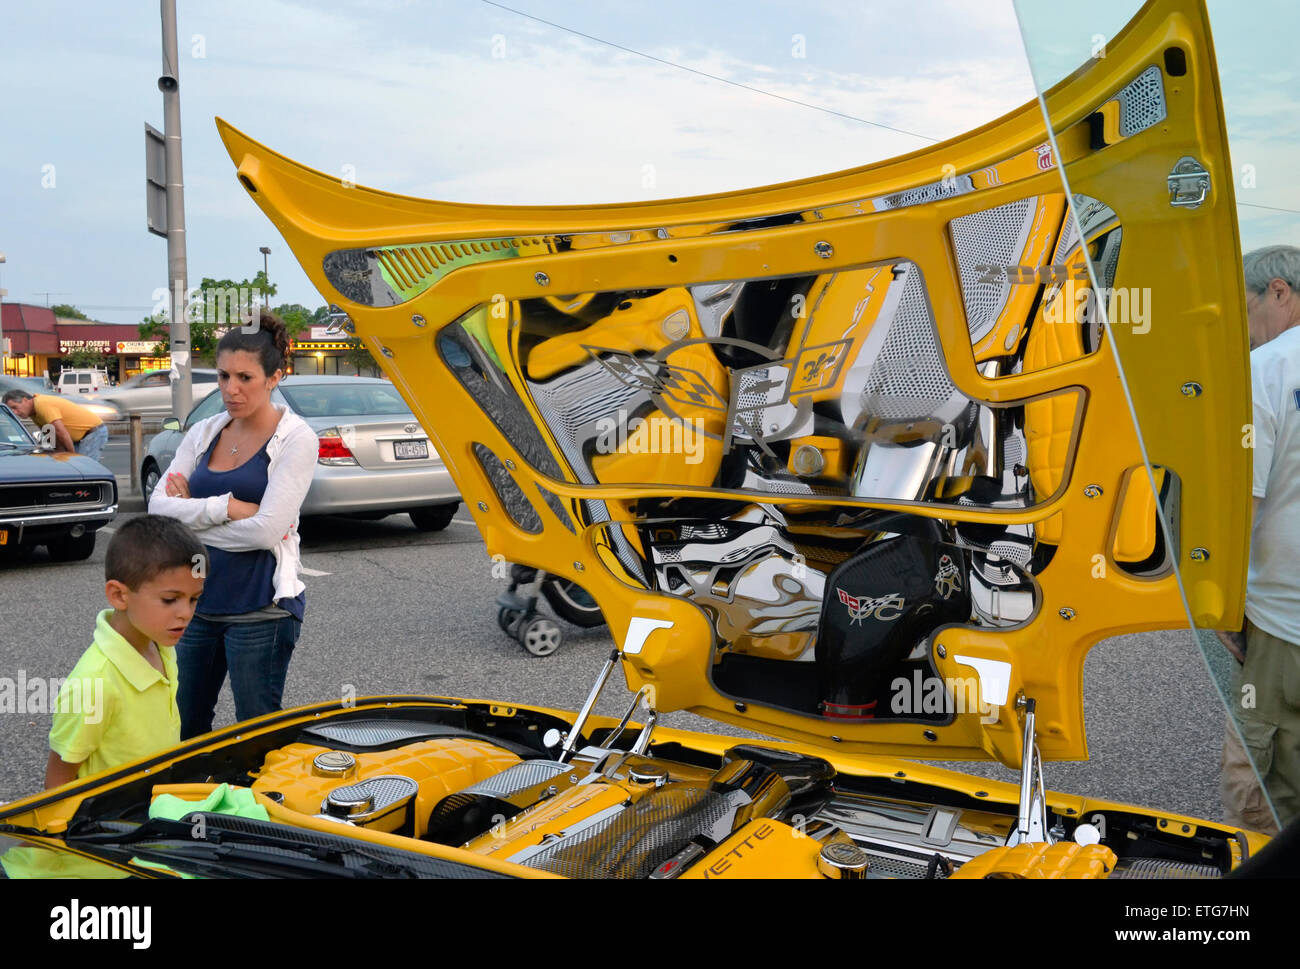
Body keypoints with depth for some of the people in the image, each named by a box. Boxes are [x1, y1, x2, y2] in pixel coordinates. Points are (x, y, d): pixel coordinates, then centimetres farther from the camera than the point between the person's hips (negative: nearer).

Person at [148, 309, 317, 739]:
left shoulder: (296, 438, -9)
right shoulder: (203, 433, 8)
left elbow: (265, 530, -19)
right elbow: (158, 506, -1)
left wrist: (190, 510, -8)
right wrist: (226, 507, -16)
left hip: (261, 610, -6)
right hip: (199, 602, 6)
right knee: (184, 729, 17)